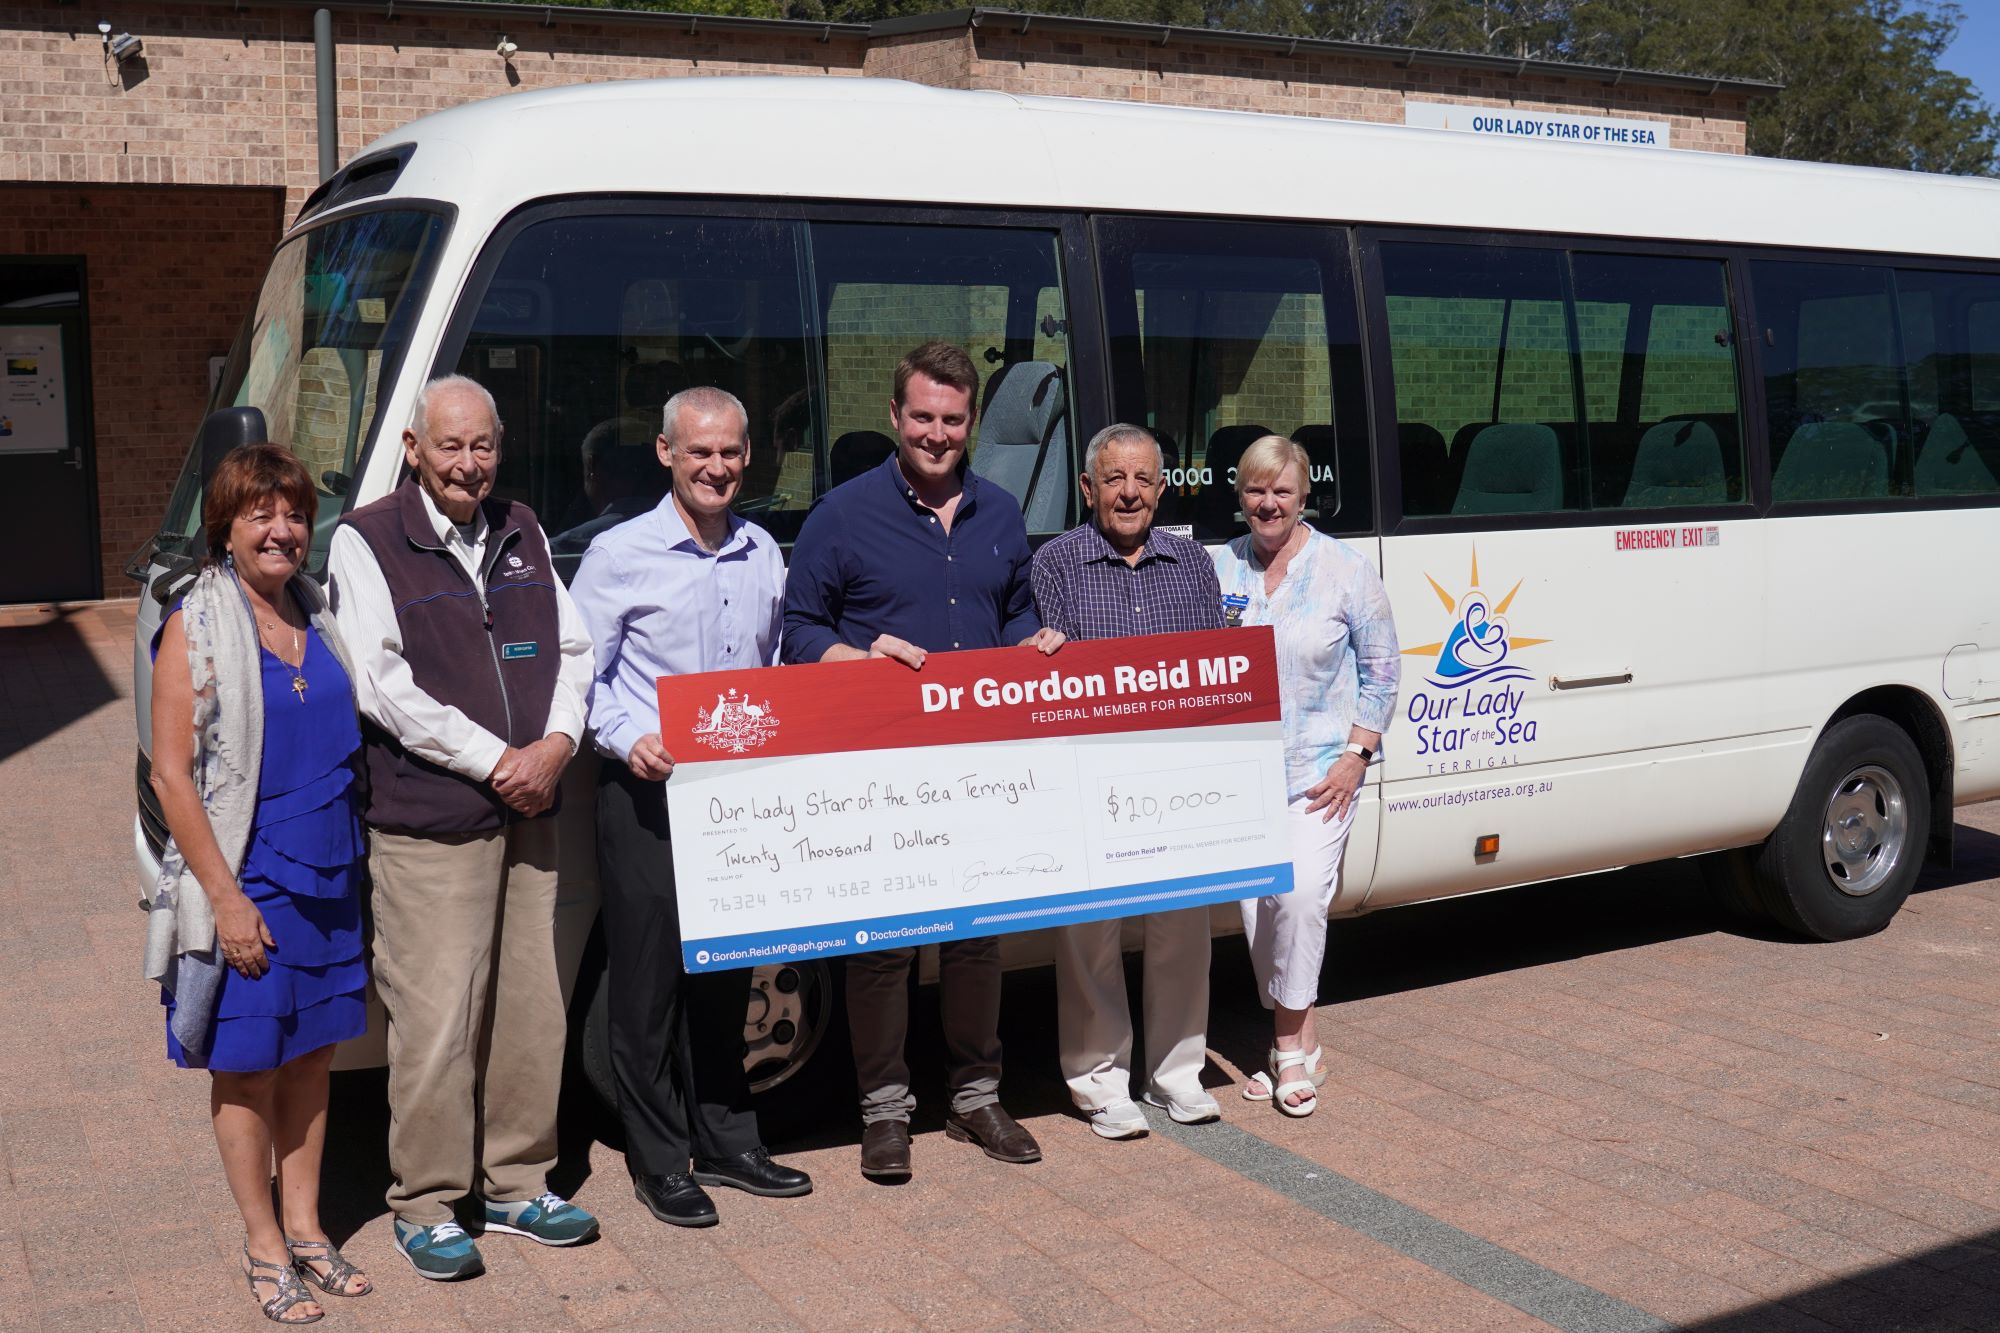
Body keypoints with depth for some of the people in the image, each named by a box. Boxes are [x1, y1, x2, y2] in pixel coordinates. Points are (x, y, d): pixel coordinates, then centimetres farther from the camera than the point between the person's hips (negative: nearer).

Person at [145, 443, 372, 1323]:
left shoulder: (318, 615, 7)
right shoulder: (196, 627, -10)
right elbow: (172, 775, -12)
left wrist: (353, 864, 10)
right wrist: (226, 898, -16)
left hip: (327, 879, 5)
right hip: (248, 883, -5)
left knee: (312, 1056, 14)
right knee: (247, 1067, 6)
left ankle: (305, 1228, 28)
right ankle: (264, 1246, 20)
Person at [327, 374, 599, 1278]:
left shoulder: (521, 534, 13)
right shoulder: (366, 543, -4)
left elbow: (571, 648, 14)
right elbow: (382, 684, -13)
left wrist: (556, 745, -5)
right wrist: (494, 761, -15)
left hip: (527, 813, 6)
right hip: (427, 824, -6)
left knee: (532, 1011, 11)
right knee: (437, 1023, -4)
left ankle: (517, 1185, 25)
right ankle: (426, 1209, 11)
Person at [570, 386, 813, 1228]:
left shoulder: (763, 556, 11)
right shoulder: (620, 556, -4)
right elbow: (584, 676, -3)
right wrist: (631, 740, -19)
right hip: (647, 796, -5)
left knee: (728, 972, 13)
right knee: (650, 982, 1)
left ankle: (725, 1141, 26)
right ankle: (658, 1163, 12)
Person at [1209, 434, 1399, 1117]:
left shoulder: (1346, 569, -1)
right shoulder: (1216, 569, 5)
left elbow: (1381, 671, 2)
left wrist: (1356, 754, -7)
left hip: (1322, 767, -3)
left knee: (1301, 888, -20)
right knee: (1255, 902, 3)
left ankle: (1290, 1044, -5)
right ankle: (1296, 1043, 18)